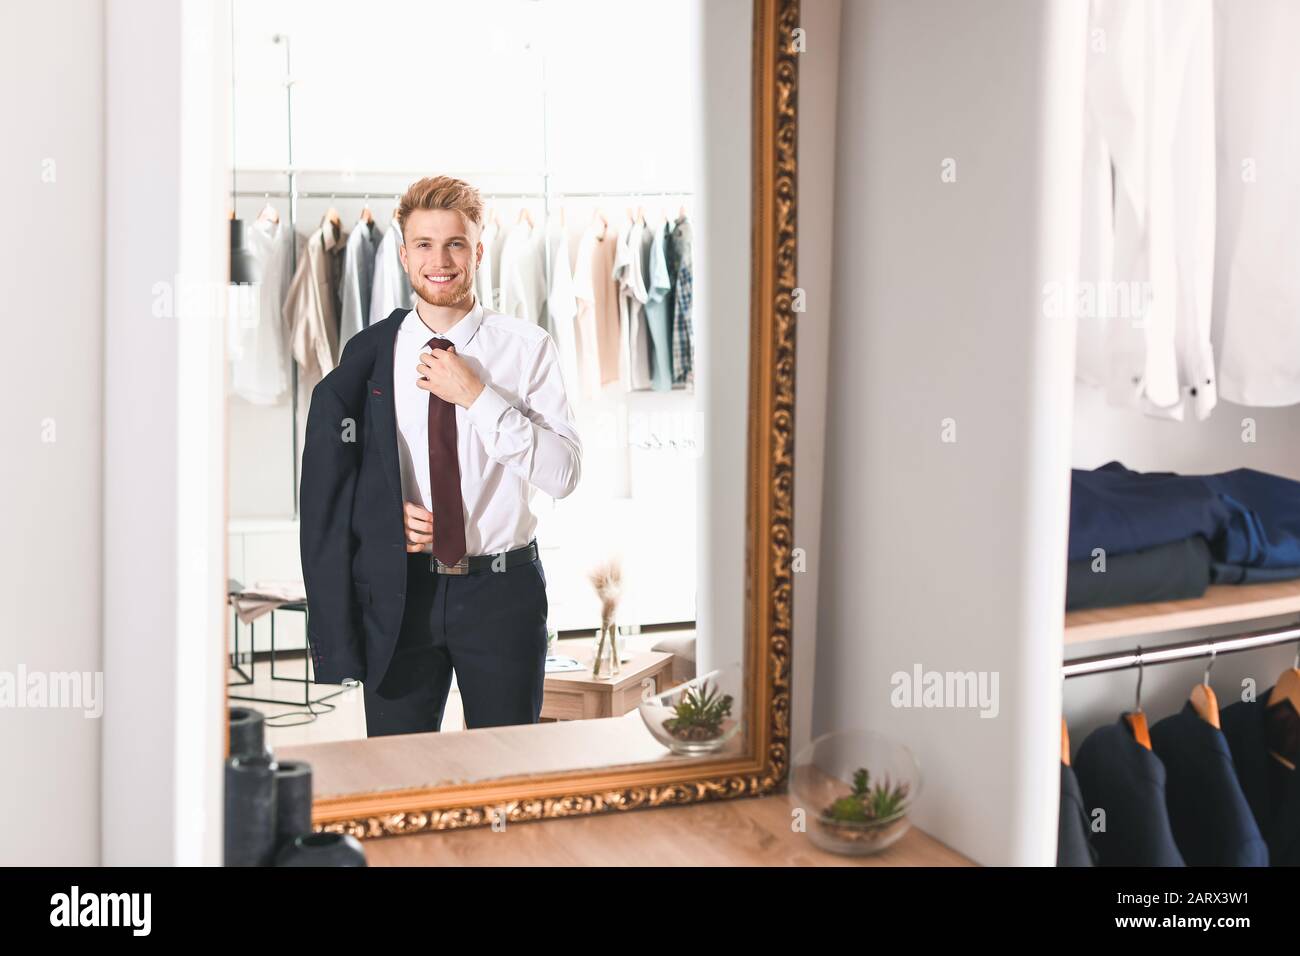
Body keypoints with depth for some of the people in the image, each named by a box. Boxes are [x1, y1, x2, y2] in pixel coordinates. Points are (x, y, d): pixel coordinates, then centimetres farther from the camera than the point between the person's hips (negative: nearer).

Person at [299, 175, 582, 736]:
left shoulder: (528, 348, -2)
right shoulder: (369, 353, 3)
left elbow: (564, 475, -10)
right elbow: (329, 475, 12)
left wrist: (476, 395, -16)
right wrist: (385, 511, -8)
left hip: (502, 590, -1)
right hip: (400, 590, 1)